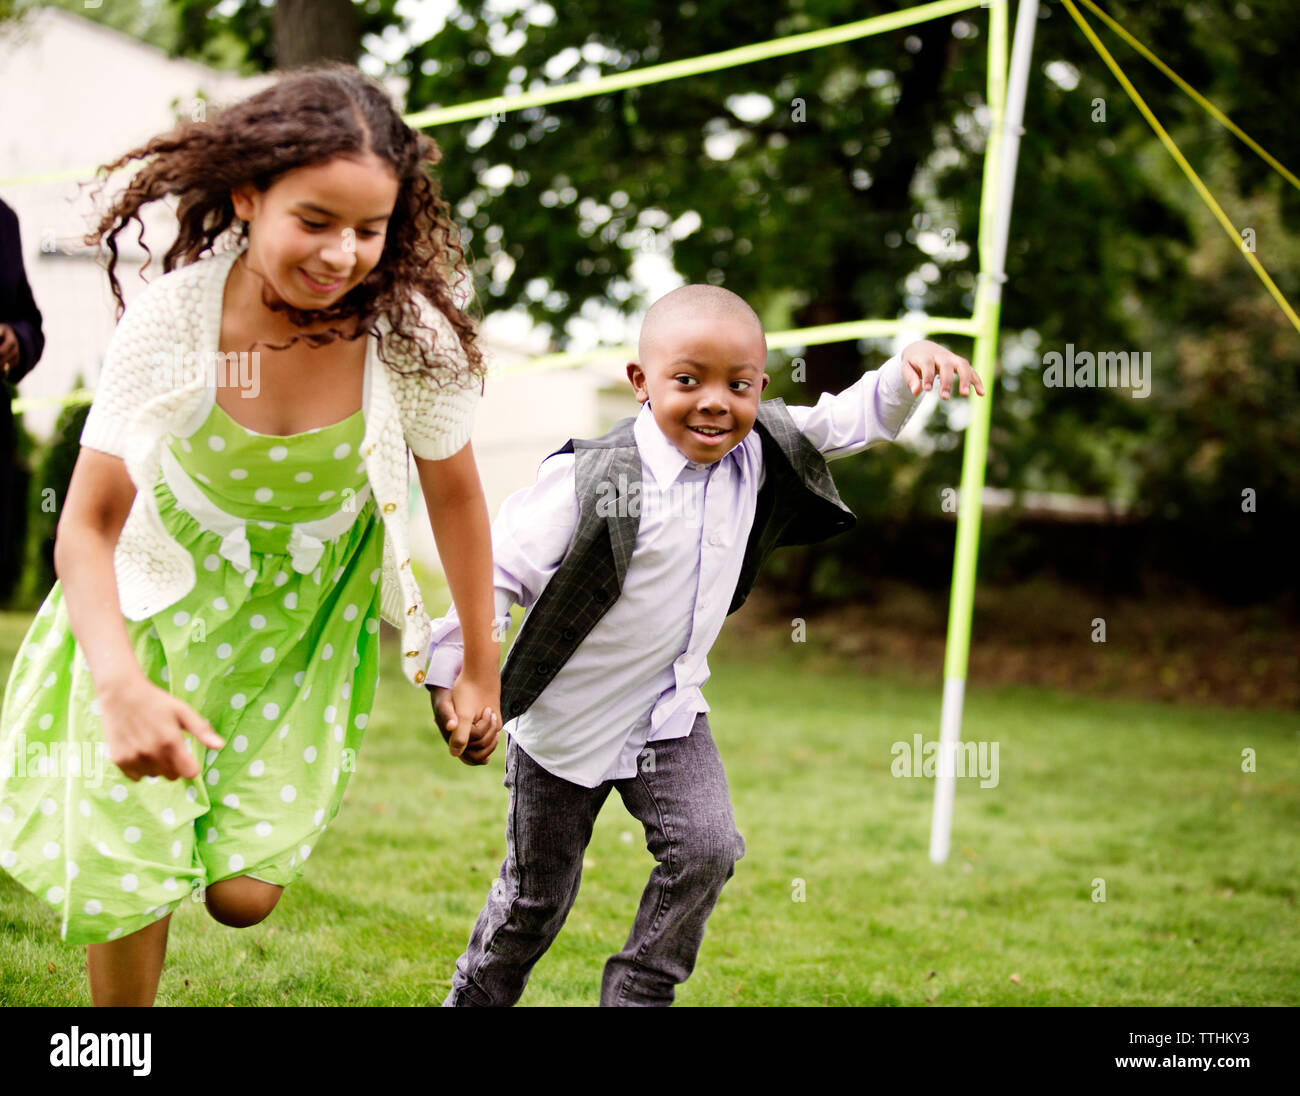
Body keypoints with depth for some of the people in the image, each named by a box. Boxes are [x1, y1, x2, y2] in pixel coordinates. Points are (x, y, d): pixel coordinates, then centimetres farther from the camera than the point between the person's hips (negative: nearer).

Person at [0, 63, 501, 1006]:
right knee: (126, 874, -1)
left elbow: (455, 496, -7)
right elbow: (88, 526, -23)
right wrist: (120, 685, -40)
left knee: (243, 894, -3)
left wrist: (481, 669, 2)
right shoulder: (173, 319, -29)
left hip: (311, 608, 1)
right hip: (171, 583, 0)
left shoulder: (413, 335, -26)